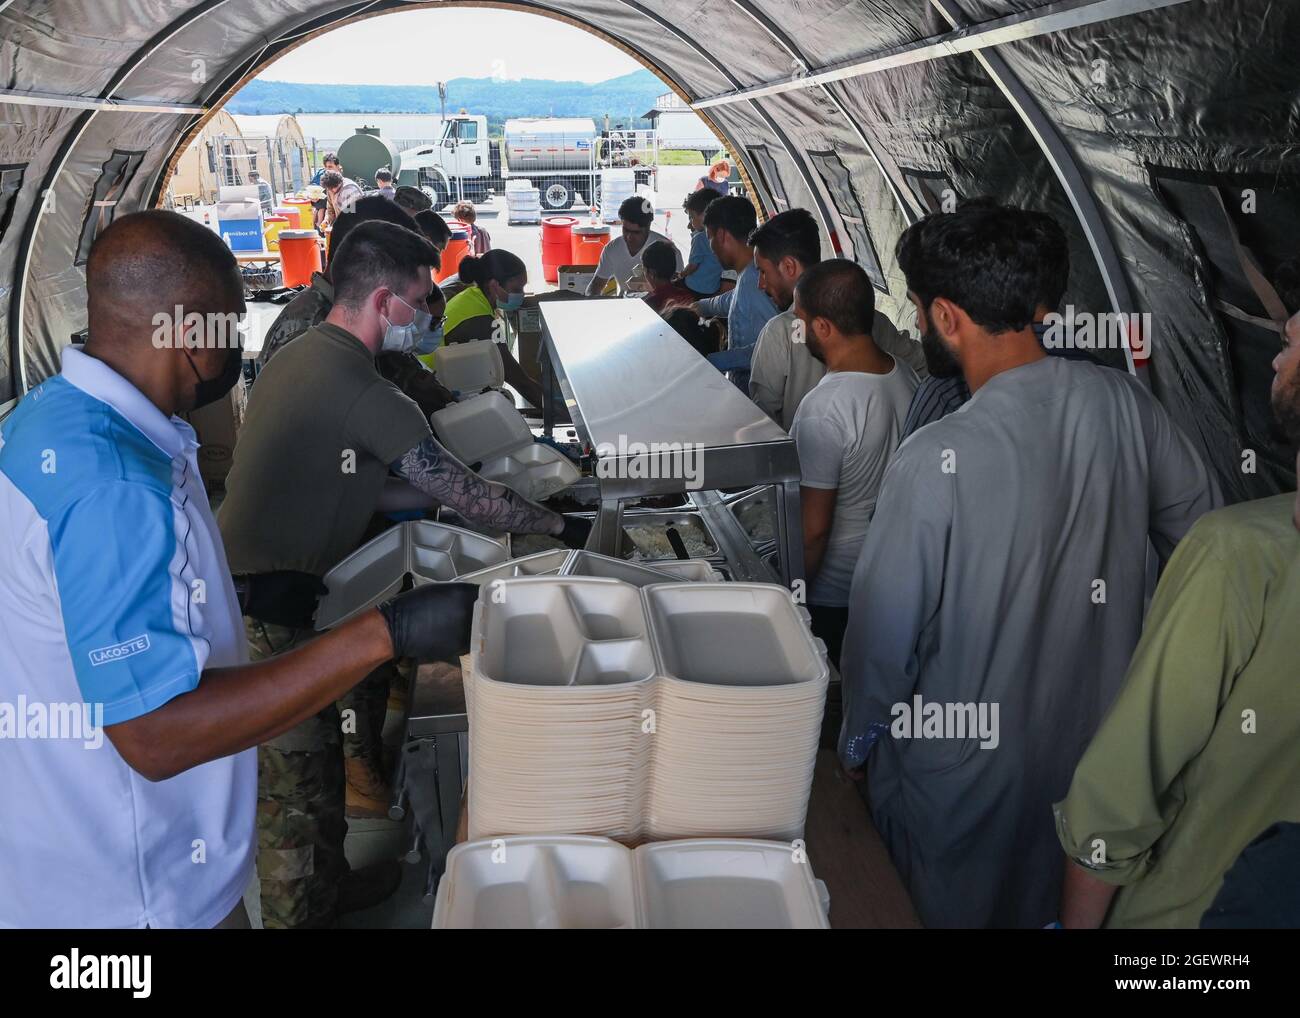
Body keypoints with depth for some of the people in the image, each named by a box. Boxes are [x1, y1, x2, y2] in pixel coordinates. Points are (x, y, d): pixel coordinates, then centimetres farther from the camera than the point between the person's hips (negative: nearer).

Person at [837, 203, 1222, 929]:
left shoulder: (935, 462, -28)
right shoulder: (1126, 403, -12)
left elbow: (885, 629, -19)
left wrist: (855, 743, -1)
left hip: (966, 766, -4)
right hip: (1100, 745, 5)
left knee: (945, 910, 21)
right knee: (1061, 907, 28)